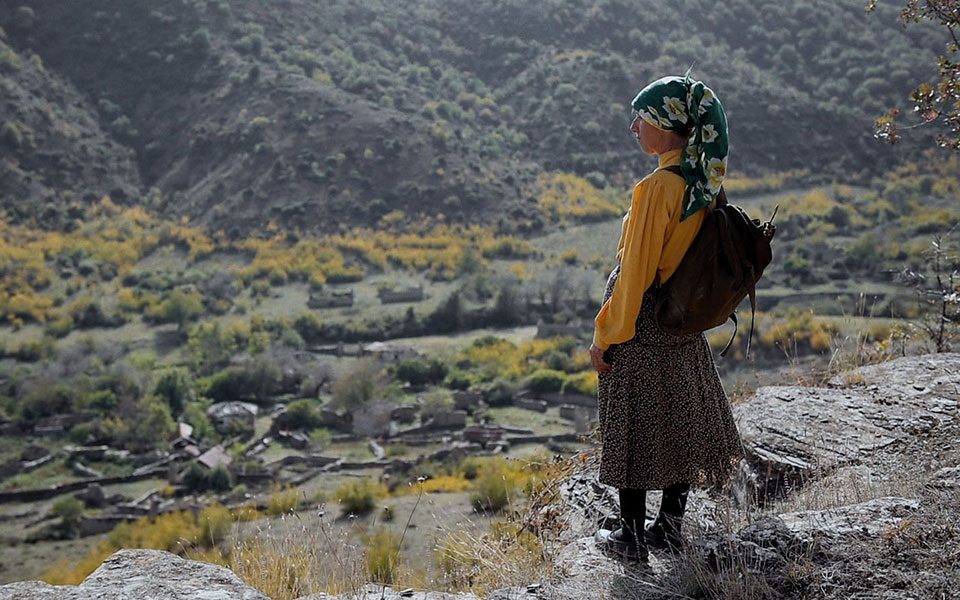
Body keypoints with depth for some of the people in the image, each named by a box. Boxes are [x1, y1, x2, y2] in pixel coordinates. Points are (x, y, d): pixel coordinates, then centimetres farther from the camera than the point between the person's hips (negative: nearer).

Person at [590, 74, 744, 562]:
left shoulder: (658, 187, -22)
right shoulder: (704, 183, 3)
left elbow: (635, 274, -21)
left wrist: (604, 337, -13)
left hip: (641, 325, -8)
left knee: (632, 429, 5)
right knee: (678, 423, 16)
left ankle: (632, 537, 16)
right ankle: (670, 527, 29)